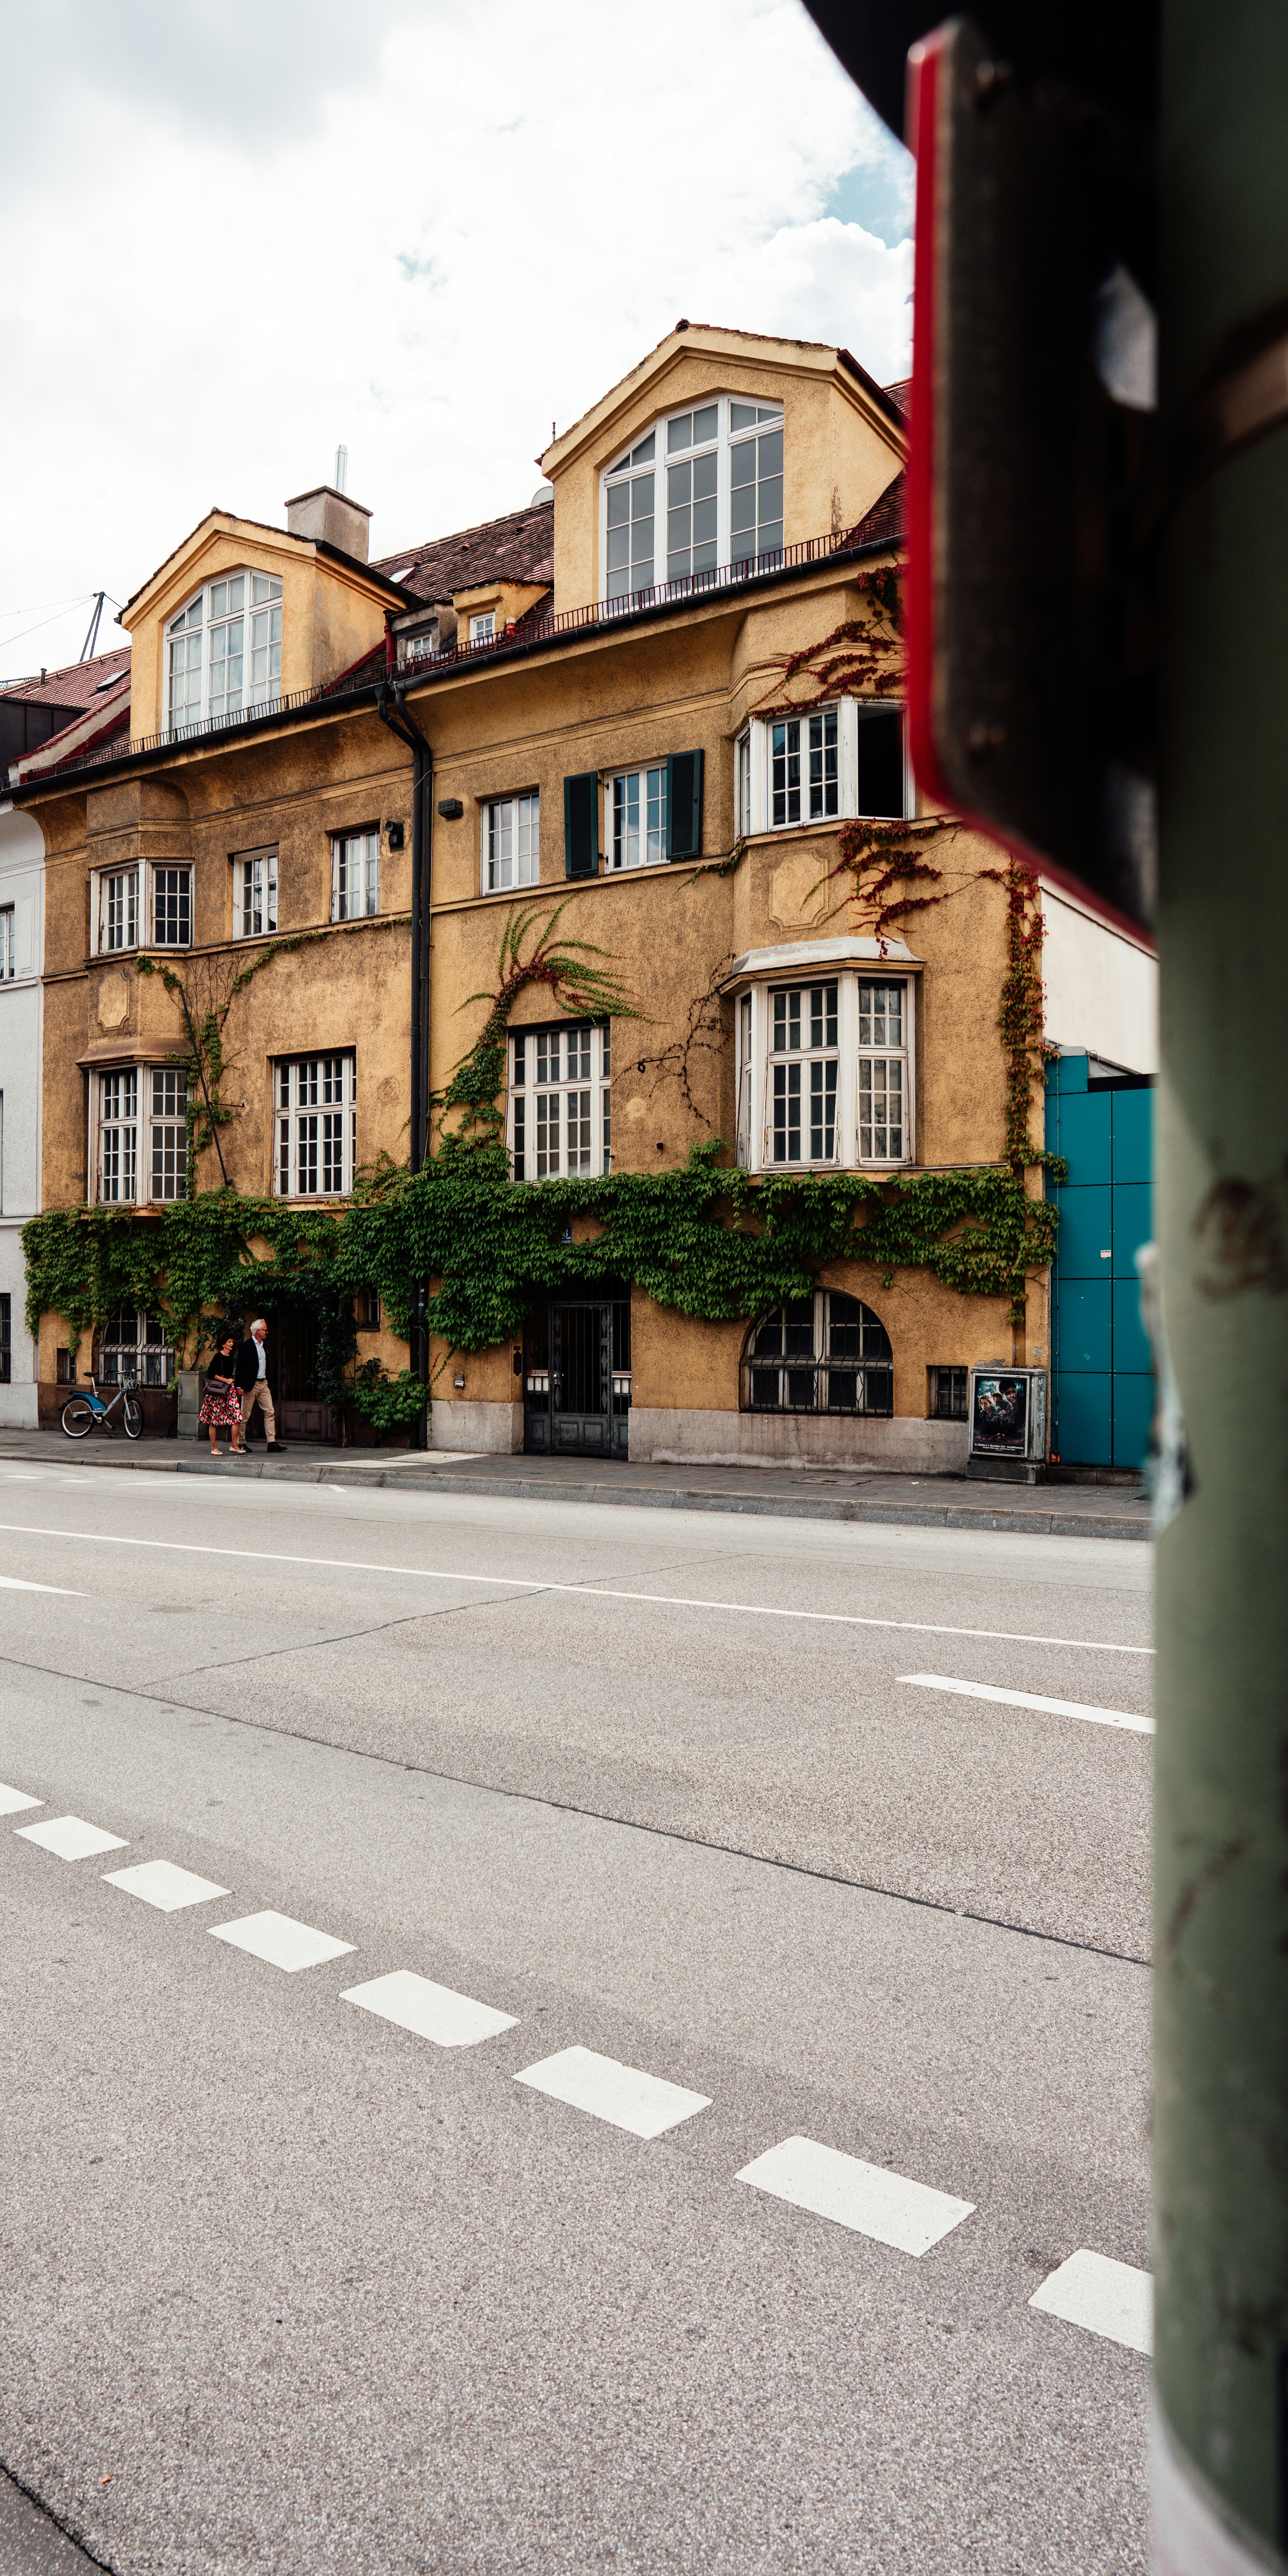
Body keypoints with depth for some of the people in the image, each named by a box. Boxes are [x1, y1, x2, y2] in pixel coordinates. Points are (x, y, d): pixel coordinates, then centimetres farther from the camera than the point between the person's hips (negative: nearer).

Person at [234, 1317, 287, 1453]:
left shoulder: (263, 1345, 13)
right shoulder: (246, 1345, -9)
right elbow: (240, 1367, -12)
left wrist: (269, 1383, 16)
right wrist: (239, 1386, -16)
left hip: (264, 1384, 7)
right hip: (251, 1385, -7)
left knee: (270, 1412, -2)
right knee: (245, 1415, 1)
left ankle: (272, 1443, -4)